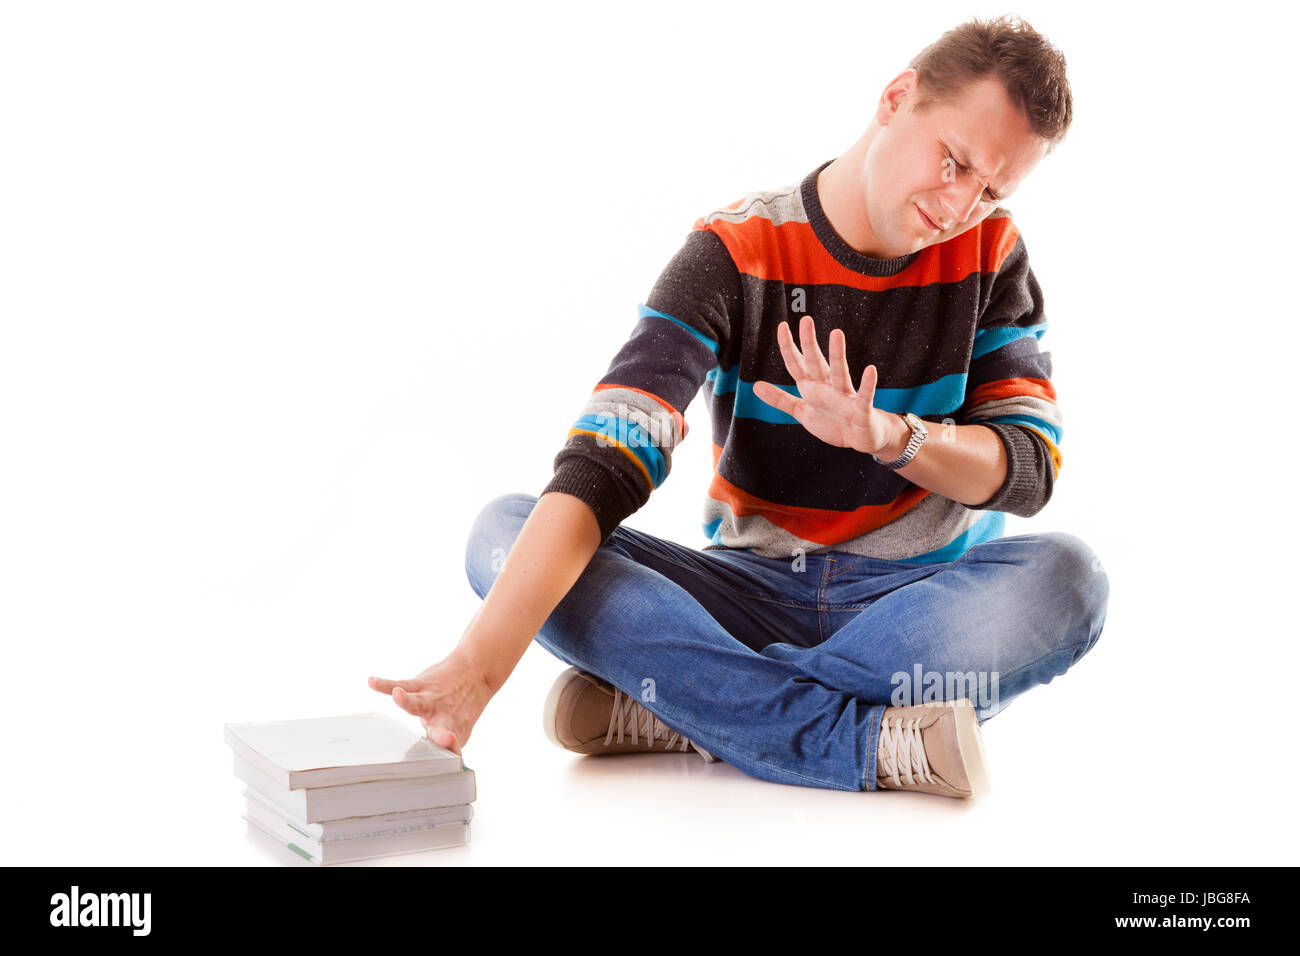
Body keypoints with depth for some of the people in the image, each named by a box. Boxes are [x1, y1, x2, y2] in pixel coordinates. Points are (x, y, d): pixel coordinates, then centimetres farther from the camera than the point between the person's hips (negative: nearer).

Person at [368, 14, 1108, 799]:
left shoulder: (991, 252, -1)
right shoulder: (736, 253, -11)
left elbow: (1032, 466, -5)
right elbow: (602, 466, -23)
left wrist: (887, 434, -27)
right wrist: (478, 667, -36)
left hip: (923, 602, 1)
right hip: (756, 595, -1)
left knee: (1069, 576, -32)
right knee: (503, 534, -23)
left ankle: (680, 706, -28)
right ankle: (880, 744, -34)